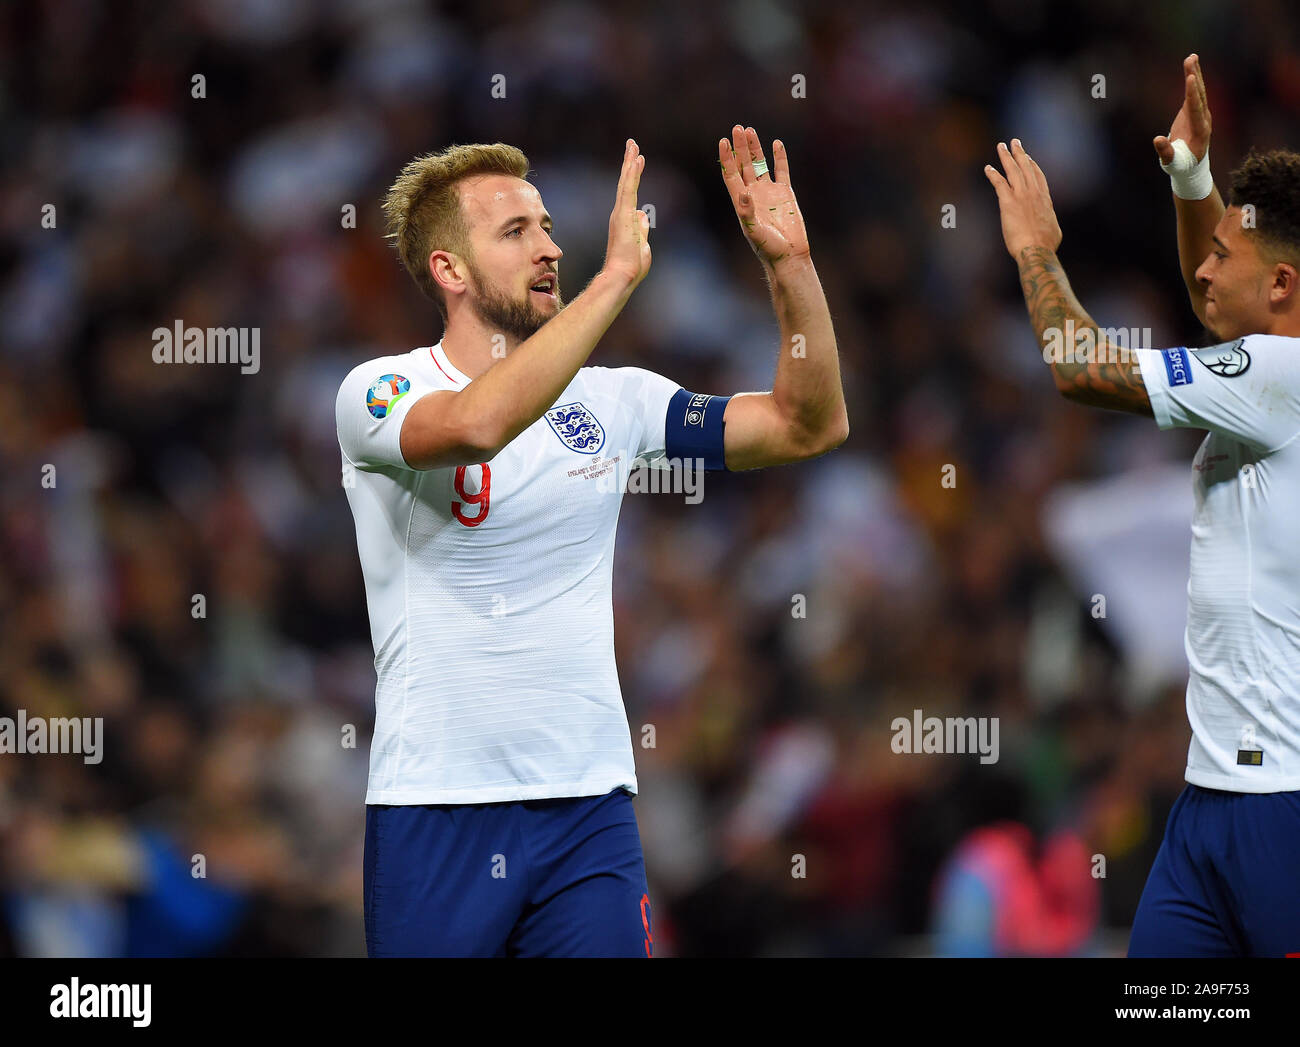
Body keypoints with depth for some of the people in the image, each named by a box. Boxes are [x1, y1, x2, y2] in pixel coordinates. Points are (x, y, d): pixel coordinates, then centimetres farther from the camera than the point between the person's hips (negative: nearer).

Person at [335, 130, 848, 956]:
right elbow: (476, 424, -28)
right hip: (436, 809, -4)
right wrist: (619, 273, -26)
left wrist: (790, 263, -4)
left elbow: (810, 427, 9)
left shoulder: (609, 400, 10)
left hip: (591, 807, 4)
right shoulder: (380, 392, -5)